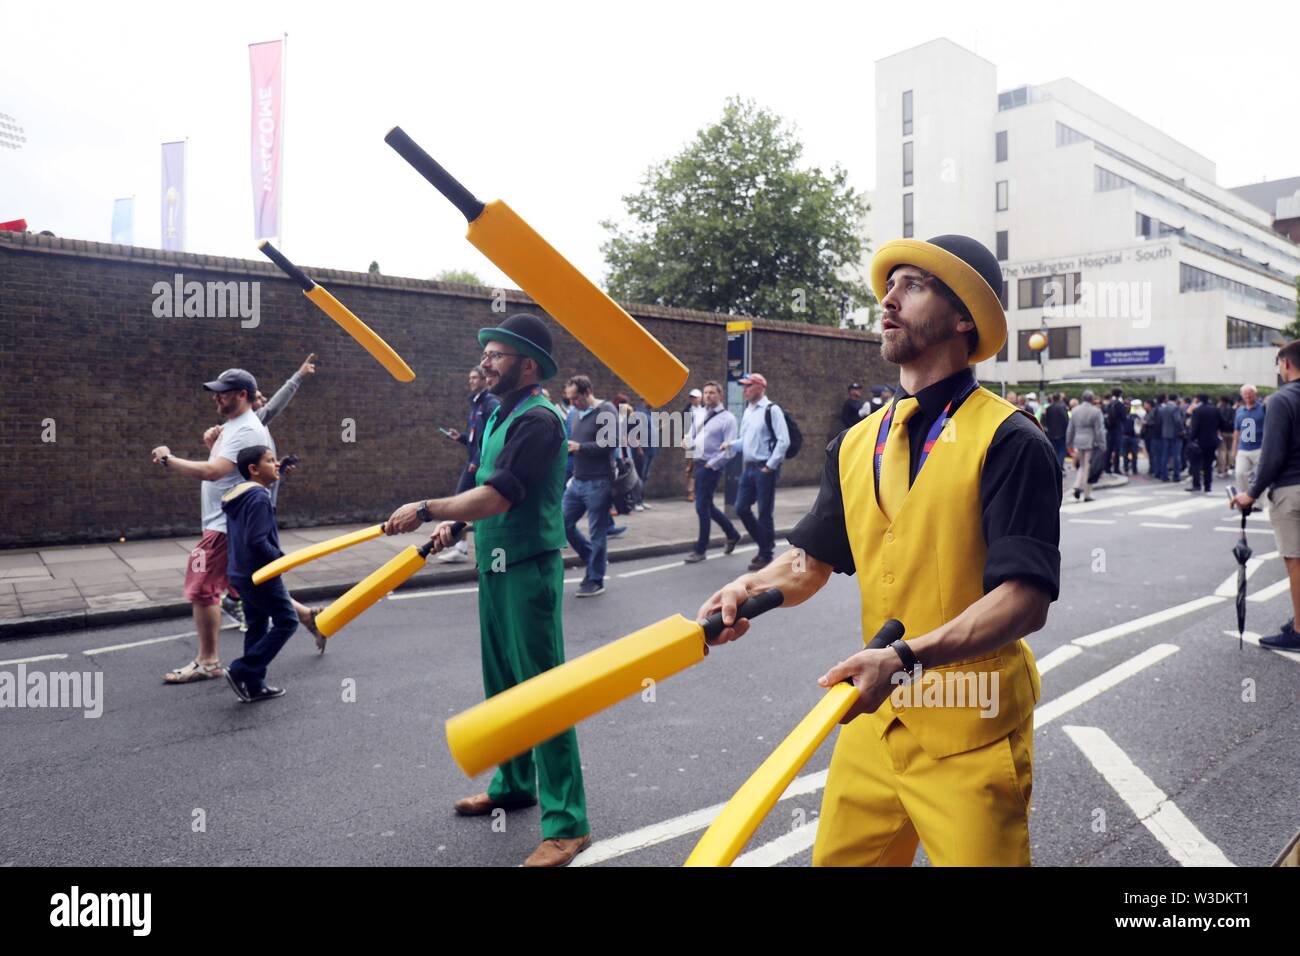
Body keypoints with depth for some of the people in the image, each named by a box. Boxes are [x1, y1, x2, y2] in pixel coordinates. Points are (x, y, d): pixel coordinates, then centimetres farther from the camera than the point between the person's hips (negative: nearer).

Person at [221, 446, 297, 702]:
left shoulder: (238, 495, 12)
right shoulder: (259, 497, -20)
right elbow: (256, 541, -26)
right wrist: (281, 558, -13)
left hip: (242, 574, 10)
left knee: (257, 627, 15)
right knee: (286, 621, -1)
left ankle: (254, 686, 20)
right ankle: (243, 670, -3)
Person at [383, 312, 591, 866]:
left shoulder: (537, 420, -17)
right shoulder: (498, 414, 12)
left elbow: (500, 494, -27)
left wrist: (427, 509, -25)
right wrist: (455, 522, 8)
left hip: (529, 569, -9)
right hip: (494, 566, 10)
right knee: (501, 684, 19)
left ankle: (566, 823, 5)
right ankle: (513, 784, 36)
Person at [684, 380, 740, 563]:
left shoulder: (727, 418, -9)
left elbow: (729, 448, -15)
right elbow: (691, 437, 22)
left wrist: (712, 464, -17)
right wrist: (691, 443, -2)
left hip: (712, 466, -8)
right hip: (699, 464, 8)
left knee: (702, 506, -6)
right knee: (707, 505, 14)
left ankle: (700, 550, 5)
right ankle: (732, 534, 33)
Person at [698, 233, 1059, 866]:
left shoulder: (1008, 441, -13)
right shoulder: (856, 445, 7)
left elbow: (1025, 600, -20)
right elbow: (811, 562, 11)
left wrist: (908, 657, -31)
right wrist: (751, 590, -9)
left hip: (969, 740, -5)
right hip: (875, 719, 6)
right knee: (836, 858, 16)